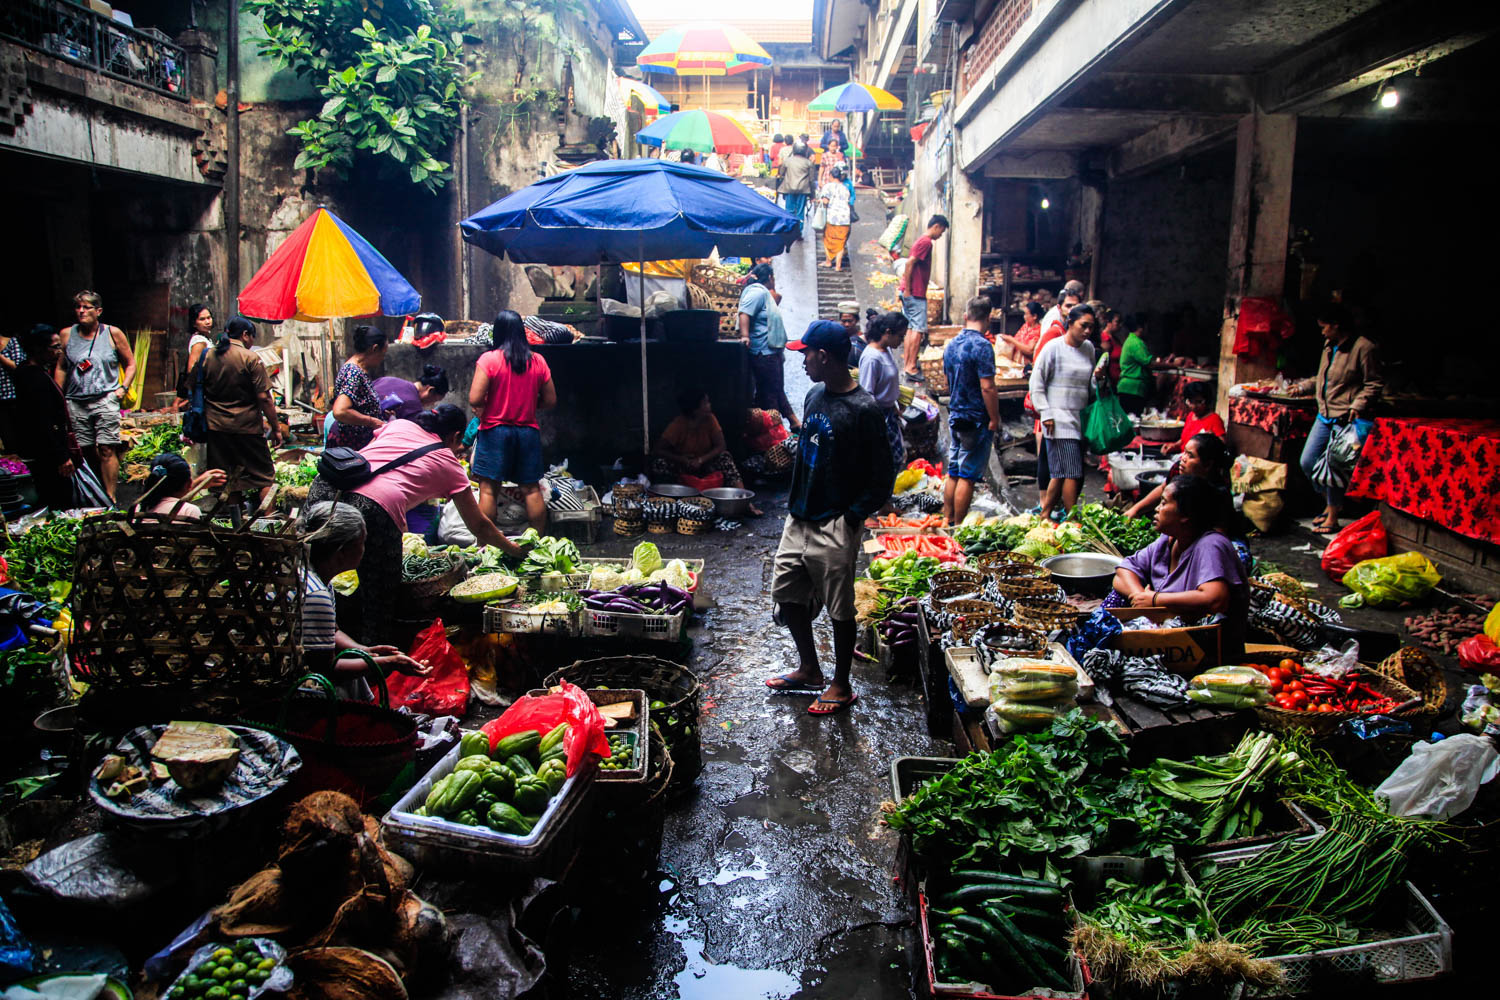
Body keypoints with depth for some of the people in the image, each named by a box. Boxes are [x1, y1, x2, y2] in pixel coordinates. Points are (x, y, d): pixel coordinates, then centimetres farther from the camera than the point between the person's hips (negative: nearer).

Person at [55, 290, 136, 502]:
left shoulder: (112, 333, 4)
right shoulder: (67, 335, 9)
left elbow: (130, 364, 12)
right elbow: (61, 368, 16)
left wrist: (122, 388, -2)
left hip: (105, 400, -2)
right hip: (75, 403, 3)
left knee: (106, 450, -10)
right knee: (83, 452, 4)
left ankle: (110, 498, -5)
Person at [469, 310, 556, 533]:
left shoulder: (489, 359, -10)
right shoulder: (538, 361, 1)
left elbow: (475, 399, -15)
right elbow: (550, 401, 5)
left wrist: (483, 408, 6)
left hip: (495, 430, -3)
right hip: (528, 430, 3)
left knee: (488, 489, 1)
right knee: (532, 489, 9)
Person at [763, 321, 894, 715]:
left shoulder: (863, 410, -17)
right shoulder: (814, 396, 7)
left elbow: (882, 478, -14)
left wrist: (851, 518, -15)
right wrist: (795, 500, 12)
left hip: (834, 528, -8)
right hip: (799, 520, 8)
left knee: (840, 609, 5)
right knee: (787, 594, 16)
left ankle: (842, 687, 23)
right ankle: (809, 669, 35)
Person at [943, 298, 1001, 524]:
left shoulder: (951, 345, 8)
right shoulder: (981, 346, -16)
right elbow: (987, 387, -20)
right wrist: (994, 420, -13)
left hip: (955, 417, 7)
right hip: (976, 420, -7)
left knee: (953, 472, 13)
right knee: (968, 476, -2)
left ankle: (948, 521, 19)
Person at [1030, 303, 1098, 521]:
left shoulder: (1089, 348, 12)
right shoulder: (1054, 348, -6)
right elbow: (1036, 382, -5)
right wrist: (1046, 414, -10)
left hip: (1080, 419, 6)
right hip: (1059, 419, -6)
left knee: (1061, 474, 7)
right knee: (1071, 473, -9)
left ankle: (1044, 514, 17)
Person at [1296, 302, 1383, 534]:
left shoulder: (1363, 348, -11)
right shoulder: (1329, 346, 14)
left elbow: (1374, 384, -10)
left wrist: (1357, 405, -20)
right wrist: (1303, 386, 29)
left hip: (1348, 419, -8)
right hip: (1325, 415, 8)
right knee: (1307, 462, 7)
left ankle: (1333, 518, 4)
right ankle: (1330, 504, 27)